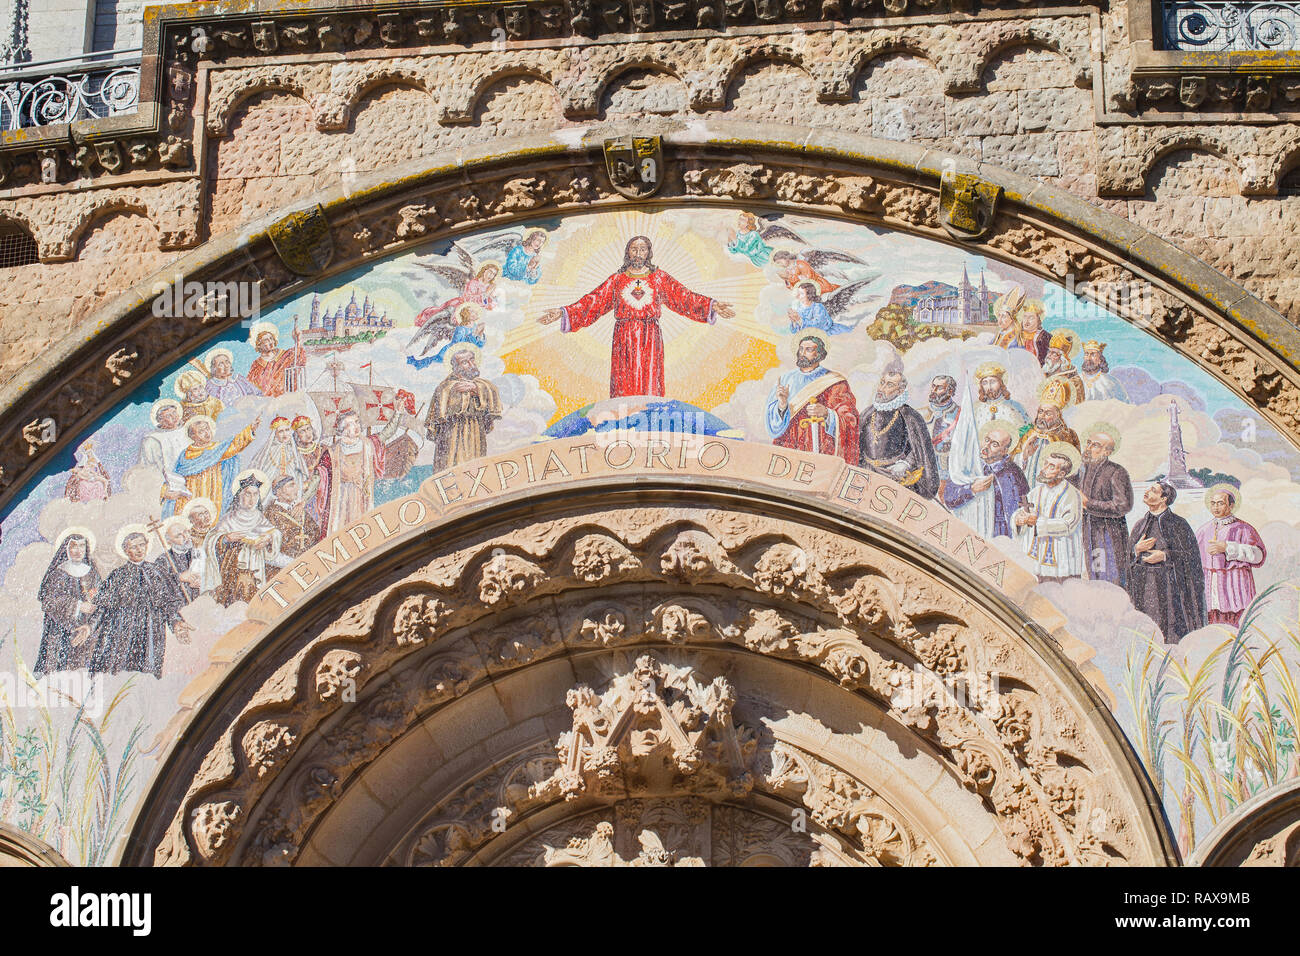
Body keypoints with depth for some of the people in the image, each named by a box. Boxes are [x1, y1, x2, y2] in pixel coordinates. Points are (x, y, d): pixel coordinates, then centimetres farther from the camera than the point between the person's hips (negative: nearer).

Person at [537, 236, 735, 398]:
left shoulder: (659, 278, 11)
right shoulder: (617, 280, 12)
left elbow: (684, 296, 3)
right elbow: (591, 301, 7)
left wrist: (712, 305, -11)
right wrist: (561, 313, -5)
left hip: (650, 339, -1)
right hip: (624, 338, 1)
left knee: (649, 386, -6)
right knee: (624, 388, -4)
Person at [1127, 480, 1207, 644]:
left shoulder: (1178, 524, -1)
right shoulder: (1140, 524, 14)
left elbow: (1190, 556, -4)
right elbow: (1127, 556, 16)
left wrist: (1164, 555, -14)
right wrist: (1137, 549, -5)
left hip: (1167, 586, -4)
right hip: (1142, 588, 4)